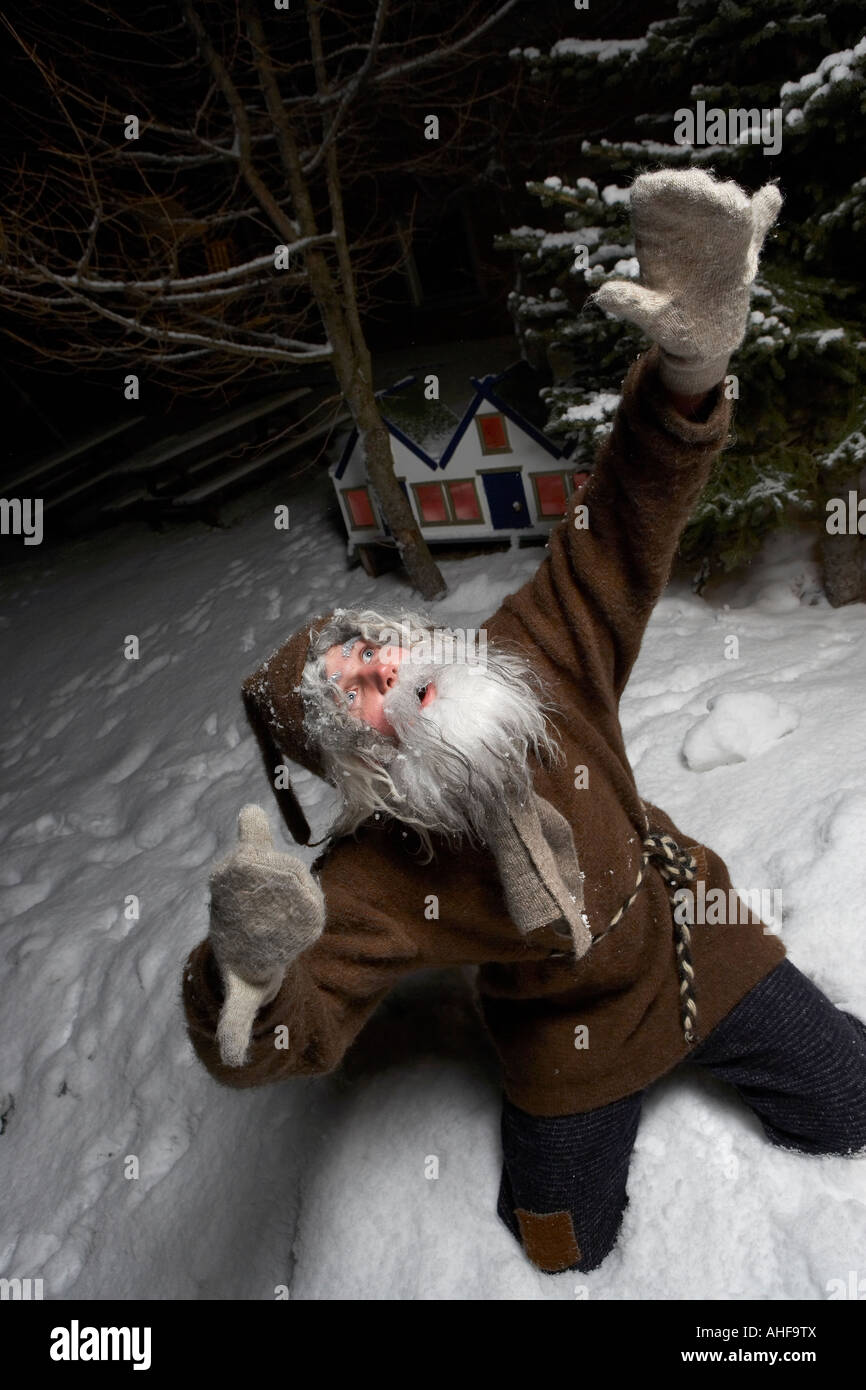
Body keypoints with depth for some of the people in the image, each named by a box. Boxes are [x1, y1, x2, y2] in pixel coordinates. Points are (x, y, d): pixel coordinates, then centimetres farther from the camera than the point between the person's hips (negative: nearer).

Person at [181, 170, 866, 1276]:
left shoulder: (540, 653, -27)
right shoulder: (375, 881, -34)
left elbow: (625, 524, -34)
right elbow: (269, 1046, -39)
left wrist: (690, 366, -55)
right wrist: (248, 973, -66)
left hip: (696, 945, 3)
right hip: (577, 1046, -2)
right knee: (563, 1252, 15)